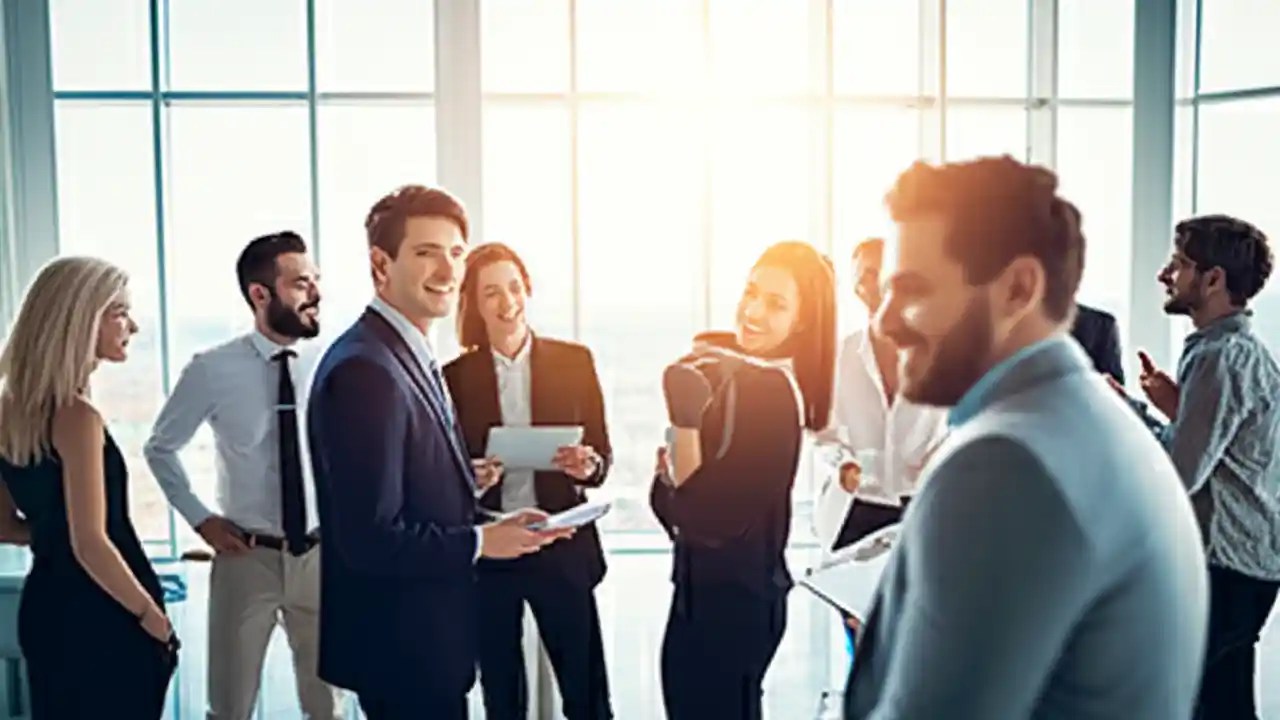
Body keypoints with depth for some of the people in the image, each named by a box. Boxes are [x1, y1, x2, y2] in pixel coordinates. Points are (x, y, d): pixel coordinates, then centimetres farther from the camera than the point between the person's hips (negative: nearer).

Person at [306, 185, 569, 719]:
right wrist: (480, 542, -15)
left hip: (422, 636, 10)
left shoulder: (410, 358, 10)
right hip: (401, 645, -10)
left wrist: (486, 516, 1)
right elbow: (370, 538, -26)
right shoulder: (364, 369, -22)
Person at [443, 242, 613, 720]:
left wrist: (589, 465, -18)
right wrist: (470, 477, -18)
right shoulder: (456, 376, 1)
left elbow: (601, 454, 4)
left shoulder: (574, 361, 2)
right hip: (486, 553, 0)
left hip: (563, 549, 0)